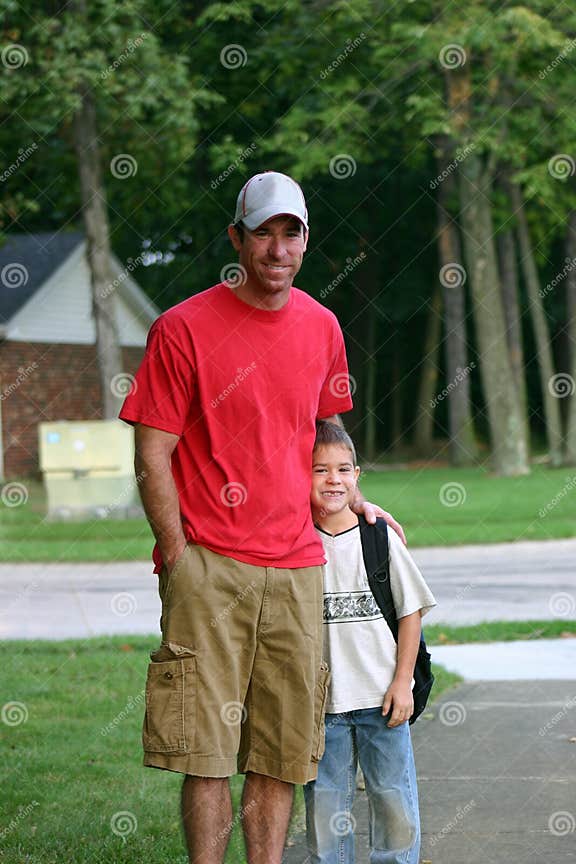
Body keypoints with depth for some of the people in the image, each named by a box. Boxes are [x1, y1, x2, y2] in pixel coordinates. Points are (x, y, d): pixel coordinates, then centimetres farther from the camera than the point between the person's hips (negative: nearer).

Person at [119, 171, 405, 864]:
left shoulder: (322, 328, 10)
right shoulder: (183, 328, -5)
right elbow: (153, 456, -5)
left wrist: (349, 499, 17)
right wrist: (180, 560, -9)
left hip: (297, 566, 5)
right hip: (210, 566, -5)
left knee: (284, 752, 6)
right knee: (206, 752, -7)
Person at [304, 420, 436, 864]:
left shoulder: (380, 538, -1)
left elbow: (411, 612, 2)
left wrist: (402, 681, -4)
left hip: (382, 696, 0)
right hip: (321, 699, 1)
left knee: (394, 801, 3)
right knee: (325, 801, 5)